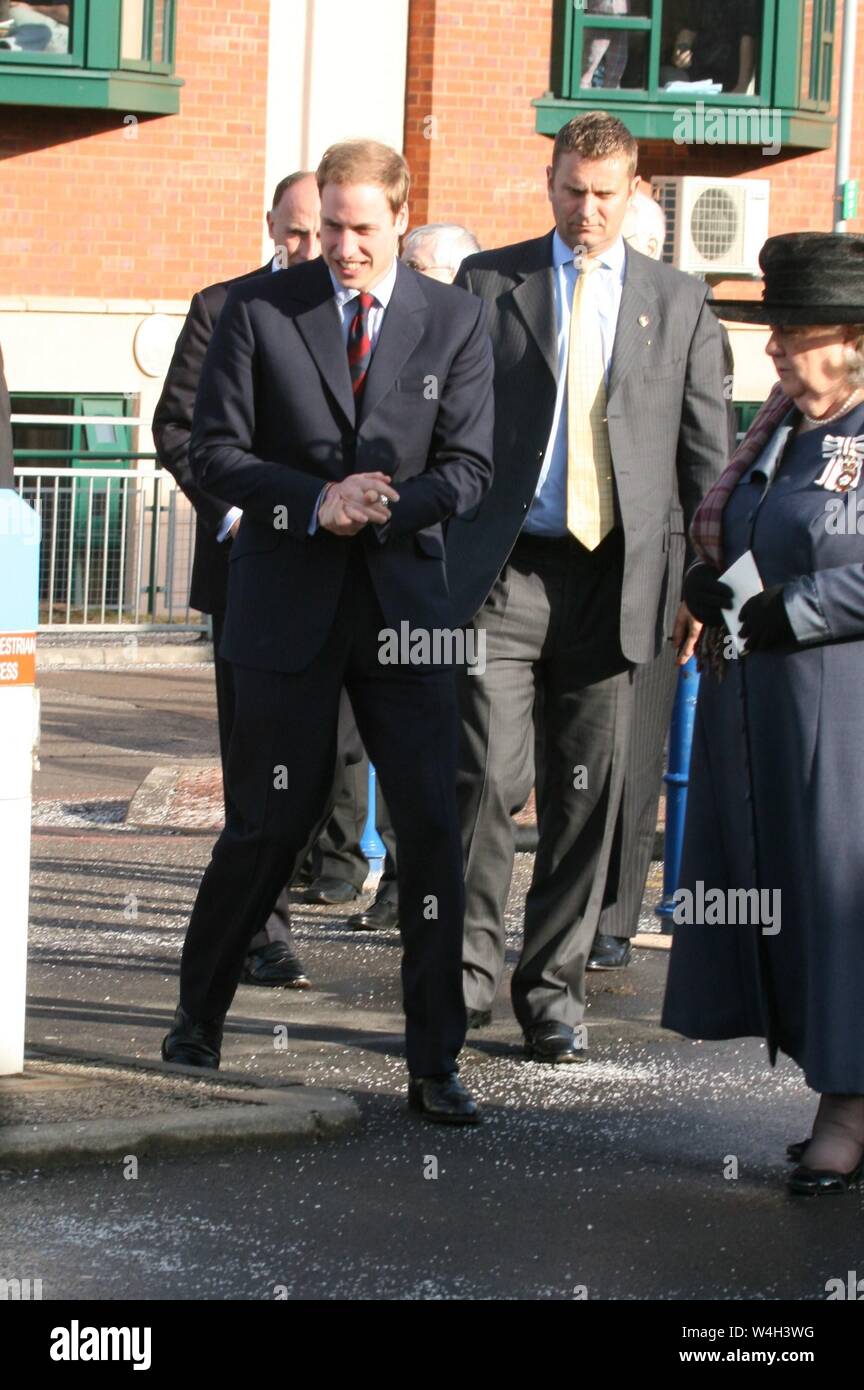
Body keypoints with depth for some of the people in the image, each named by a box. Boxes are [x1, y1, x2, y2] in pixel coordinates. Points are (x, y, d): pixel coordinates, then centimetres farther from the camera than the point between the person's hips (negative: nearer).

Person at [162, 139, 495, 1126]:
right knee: (270, 825, 5)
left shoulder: (453, 321, 3)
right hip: (288, 603, -1)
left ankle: (434, 1065, 4)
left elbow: (469, 469, 1)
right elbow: (216, 453, -2)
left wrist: (385, 508, -16)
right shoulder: (258, 310, 0)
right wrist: (315, 502, -16)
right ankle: (199, 1016, 27)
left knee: (432, 829, -4)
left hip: (404, 602, 1)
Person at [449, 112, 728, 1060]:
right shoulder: (487, 282, 6)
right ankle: (468, 971, 5)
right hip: (502, 570, -2)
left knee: (587, 797, 5)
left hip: (612, 579, 2)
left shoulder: (678, 302, 11)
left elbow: (705, 451, 11)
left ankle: (553, 993, 15)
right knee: (487, 776, -11)